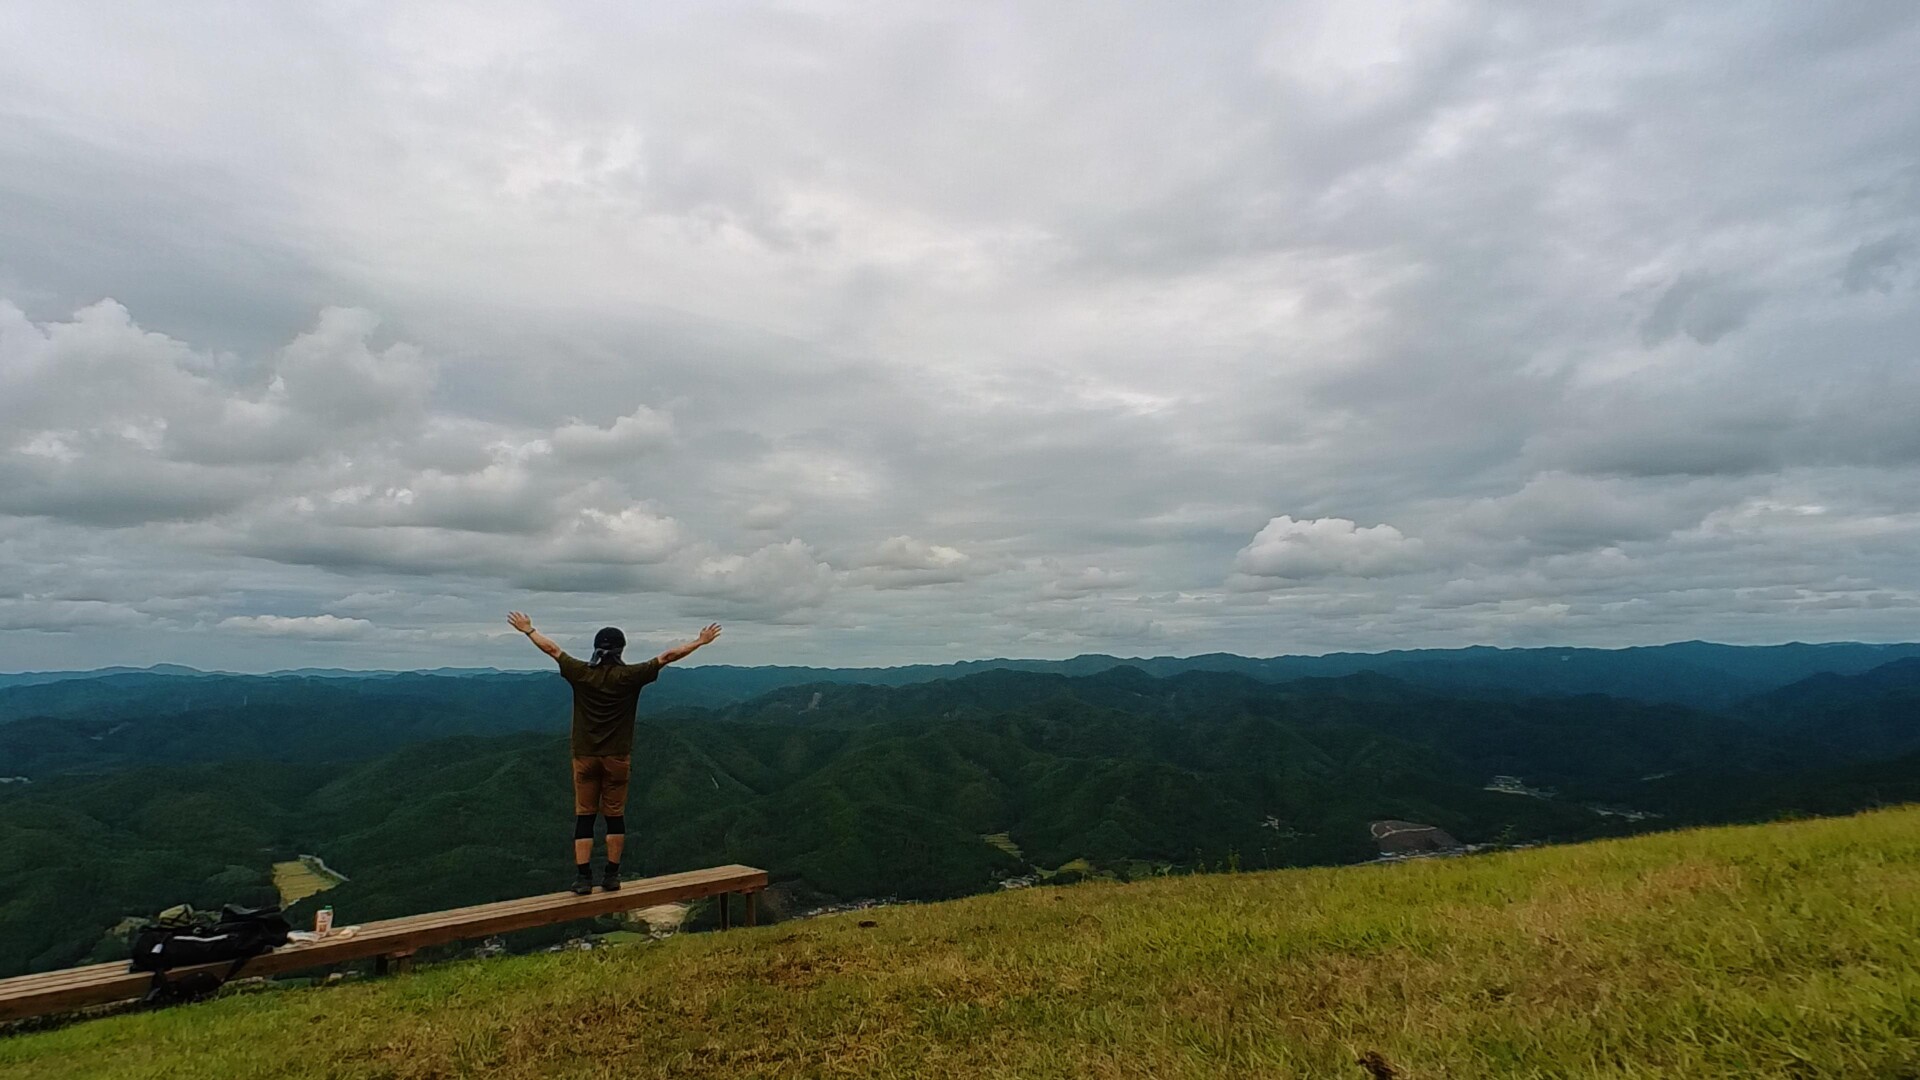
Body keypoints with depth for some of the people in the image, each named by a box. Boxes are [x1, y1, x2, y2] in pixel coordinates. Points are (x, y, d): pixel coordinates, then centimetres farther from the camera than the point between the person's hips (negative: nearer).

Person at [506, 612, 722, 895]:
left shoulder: (580, 673, -4)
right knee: (615, 815, 7)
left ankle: (583, 877, 4)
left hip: (585, 756, 1)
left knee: (584, 815, 6)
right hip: (618, 757, -1)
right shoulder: (629, 676, -9)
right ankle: (611, 876, 11)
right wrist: (701, 641, 2)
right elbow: (668, 656, -5)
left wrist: (528, 630, 25)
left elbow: (551, 648, 10)